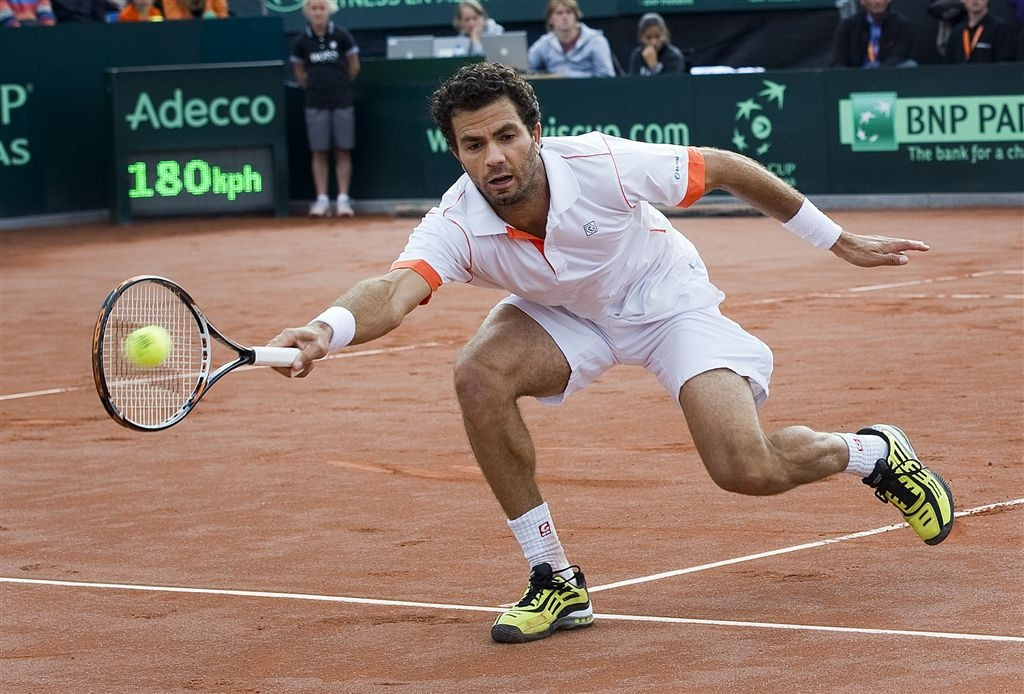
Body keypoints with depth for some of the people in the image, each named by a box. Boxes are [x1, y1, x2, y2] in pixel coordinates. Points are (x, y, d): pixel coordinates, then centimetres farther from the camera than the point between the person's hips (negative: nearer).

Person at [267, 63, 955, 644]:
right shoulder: (455, 227, -28)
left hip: (668, 299, -3)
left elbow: (727, 167, -17)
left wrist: (841, 241, -8)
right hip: (567, 315, 3)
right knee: (480, 374, -28)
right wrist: (329, 329, -72)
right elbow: (395, 291, -48)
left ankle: (874, 452, 16)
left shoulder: (602, 164, -32)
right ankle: (556, 582, -13)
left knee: (746, 470, -20)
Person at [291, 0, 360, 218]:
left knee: (343, 151, 1)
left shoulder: (341, 35, -4)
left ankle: (343, 199, 4)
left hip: (342, 102, -1)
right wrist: (313, 87, 11)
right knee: (319, 152, 2)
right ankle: (322, 200, 5)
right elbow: (299, 71, 13)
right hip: (316, 104, 1)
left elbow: (354, 66, 7)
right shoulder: (302, 40, -1)